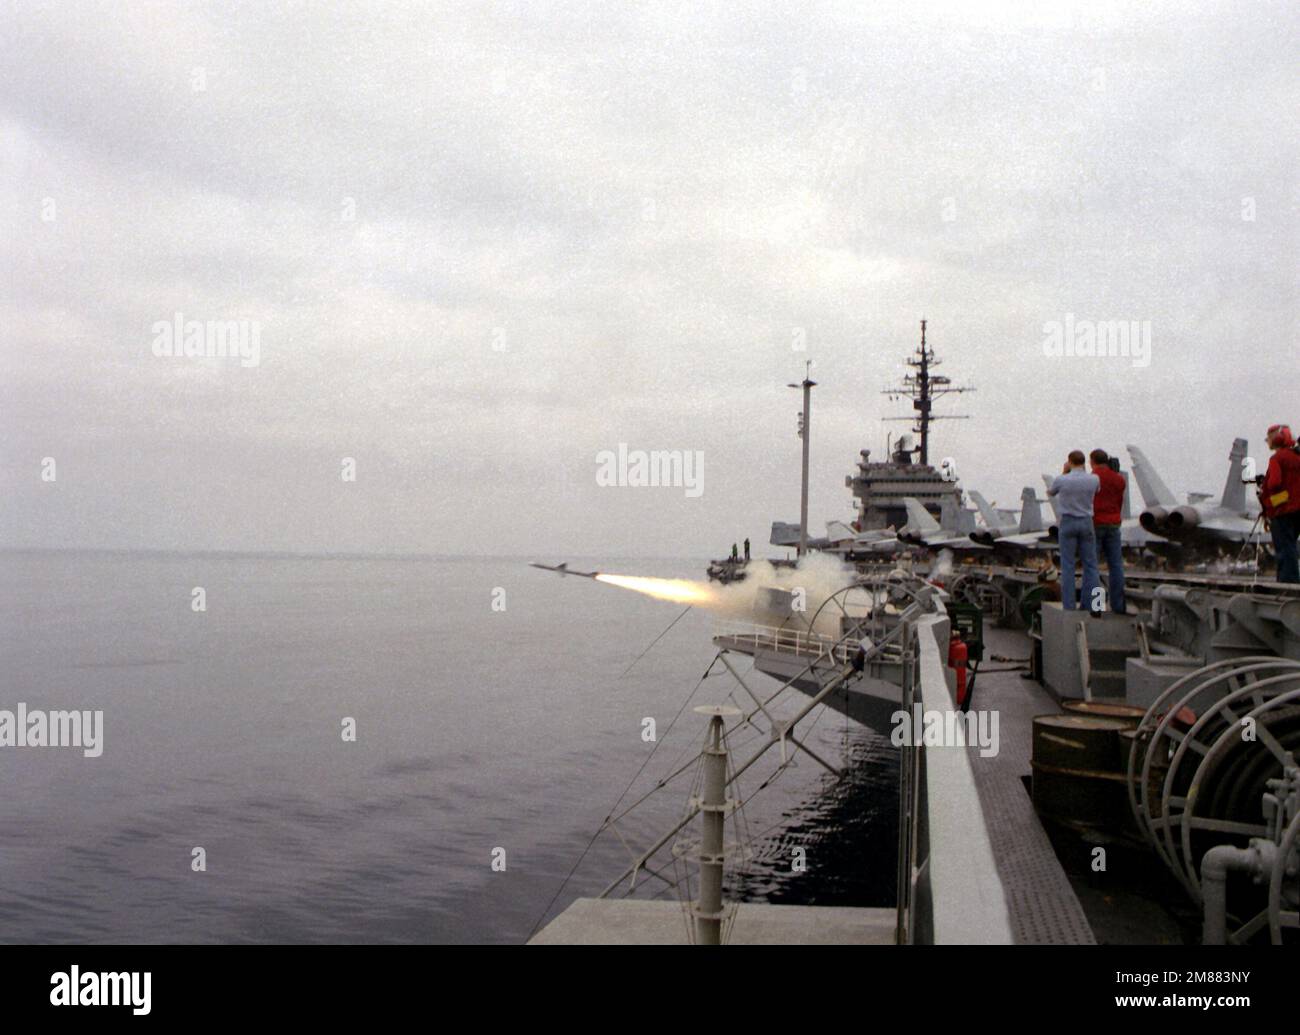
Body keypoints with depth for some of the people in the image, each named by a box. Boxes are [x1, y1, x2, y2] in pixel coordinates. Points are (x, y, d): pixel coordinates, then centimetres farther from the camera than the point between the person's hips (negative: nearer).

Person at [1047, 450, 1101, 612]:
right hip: (1086, 523, 1)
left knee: (1068, 567, 2)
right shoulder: (1094, 479, -6)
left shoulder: (1062, 480, -10)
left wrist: (1063, 472, 13)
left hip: (1068, 524, -1)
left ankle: (1069, 608, -1)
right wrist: (1083, 472, 17)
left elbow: (1050, 493, 12)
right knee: (1090, 566, 6)